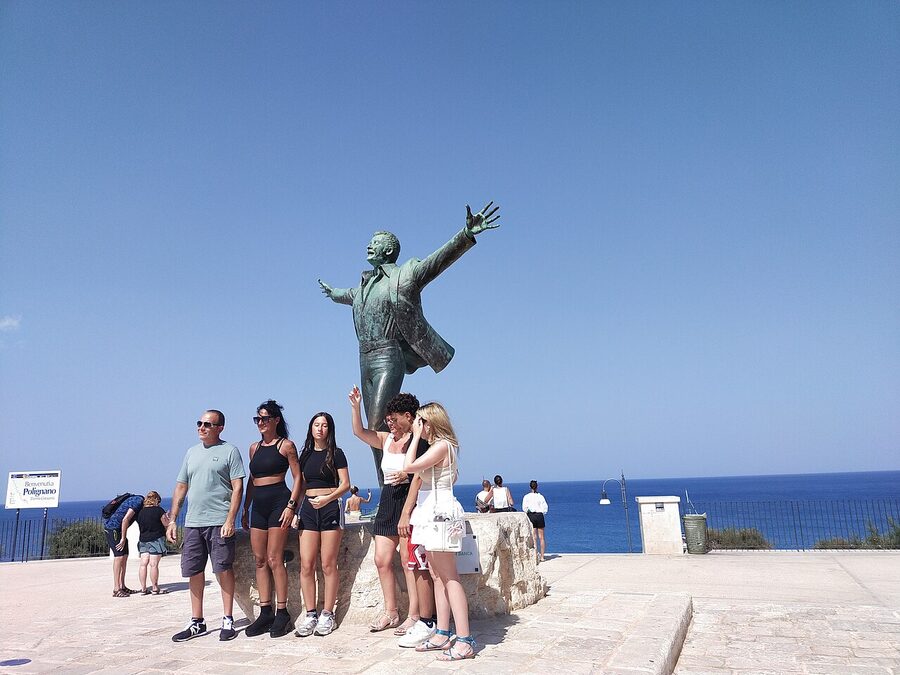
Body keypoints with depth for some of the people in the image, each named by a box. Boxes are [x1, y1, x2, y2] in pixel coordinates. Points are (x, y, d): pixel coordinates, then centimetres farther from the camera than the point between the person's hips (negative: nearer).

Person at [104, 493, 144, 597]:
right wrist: (123, 538, -19)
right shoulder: (138, 501, -18)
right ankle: (116, 590, -9)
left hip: (118, 529, 10)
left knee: (124, 556, 8)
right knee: (119, 556, -11)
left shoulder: (139, 500, 11)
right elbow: (125, 519, -24)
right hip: (112, 527, -10)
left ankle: (122, 587, 12)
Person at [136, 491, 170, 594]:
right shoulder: (158, 510, -10)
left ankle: (143, 588, 7)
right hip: (156, 540, -6)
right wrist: (167, 517, 14)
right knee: (153, 564, -3)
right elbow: (166, 524, -5)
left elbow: (140, 527, 17)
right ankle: (155, 588, 2)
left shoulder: (141, 512, 8)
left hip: (143, 540, 6)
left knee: (143, 564, 5)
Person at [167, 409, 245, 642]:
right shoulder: (191, 452, 15)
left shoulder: (230, 451, -2)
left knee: (223, 569, -1)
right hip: (192, 523, 6)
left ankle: (227, 621, 10)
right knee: (193, 572, 9)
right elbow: (181, 487, 17)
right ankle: (197, 622, 21)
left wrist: (230, 520, -15)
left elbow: (237, 488, -7)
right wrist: (172, 520, 11)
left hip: (219, 522, -5)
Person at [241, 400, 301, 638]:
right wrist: (245, 509, 17)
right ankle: (265, 612, 13)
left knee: (274, 558, -8)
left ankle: (282, 613, 0)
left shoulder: (286, 445, -2)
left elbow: (297, 477, -5)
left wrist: (291, 505, -14)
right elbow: (251, 480, 20)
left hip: (278, 500, -7)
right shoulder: (254, 448, 15)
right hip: (258, 505, 7)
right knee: (260, 560, 6)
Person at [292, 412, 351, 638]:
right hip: (308, 509, 4)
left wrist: (327, 499, -19)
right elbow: (302, 487, 19)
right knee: (306, 565, -2)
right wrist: (296, 511, 9)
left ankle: (327, 615, 6)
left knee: (328, 565, -3)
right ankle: (310, 615, 7)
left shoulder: (336, 454, 1)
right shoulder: (306, 455, 14)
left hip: (330, 508, -4)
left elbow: (345, 484, -4)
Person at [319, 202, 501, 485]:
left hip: (388, 359, -8)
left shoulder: (403, 276, -1)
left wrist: (466, 234, -28)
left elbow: (440, 258, -14)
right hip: (365, 361, 8)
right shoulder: (365, 284, 21)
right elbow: (348, 294, 46)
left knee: (377, 428, -17)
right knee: (374, 433, 6)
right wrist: (331, 291, 66)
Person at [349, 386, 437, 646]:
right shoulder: (387, 438, 12)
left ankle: (422, 620, 1)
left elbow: (418, 478, -17)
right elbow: (359, 432, 17)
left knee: (411, 562, -6)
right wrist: (355, 406, 3)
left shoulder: (418, 440, -12)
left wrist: (406, 514, -22)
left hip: (409, 501, -8)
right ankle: (390, 612, 21)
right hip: (388, 501, 8)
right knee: (382, 560, 8)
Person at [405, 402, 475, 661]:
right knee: (438, 576, 11)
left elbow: (409, 466, -21)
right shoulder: (438, 446, 16)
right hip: (430, 512, 10)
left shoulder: (442, 445, -15)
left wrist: (416, 436, -12)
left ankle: (465, 640, -6)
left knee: (449, 577, -9)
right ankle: (442, 634, 16)